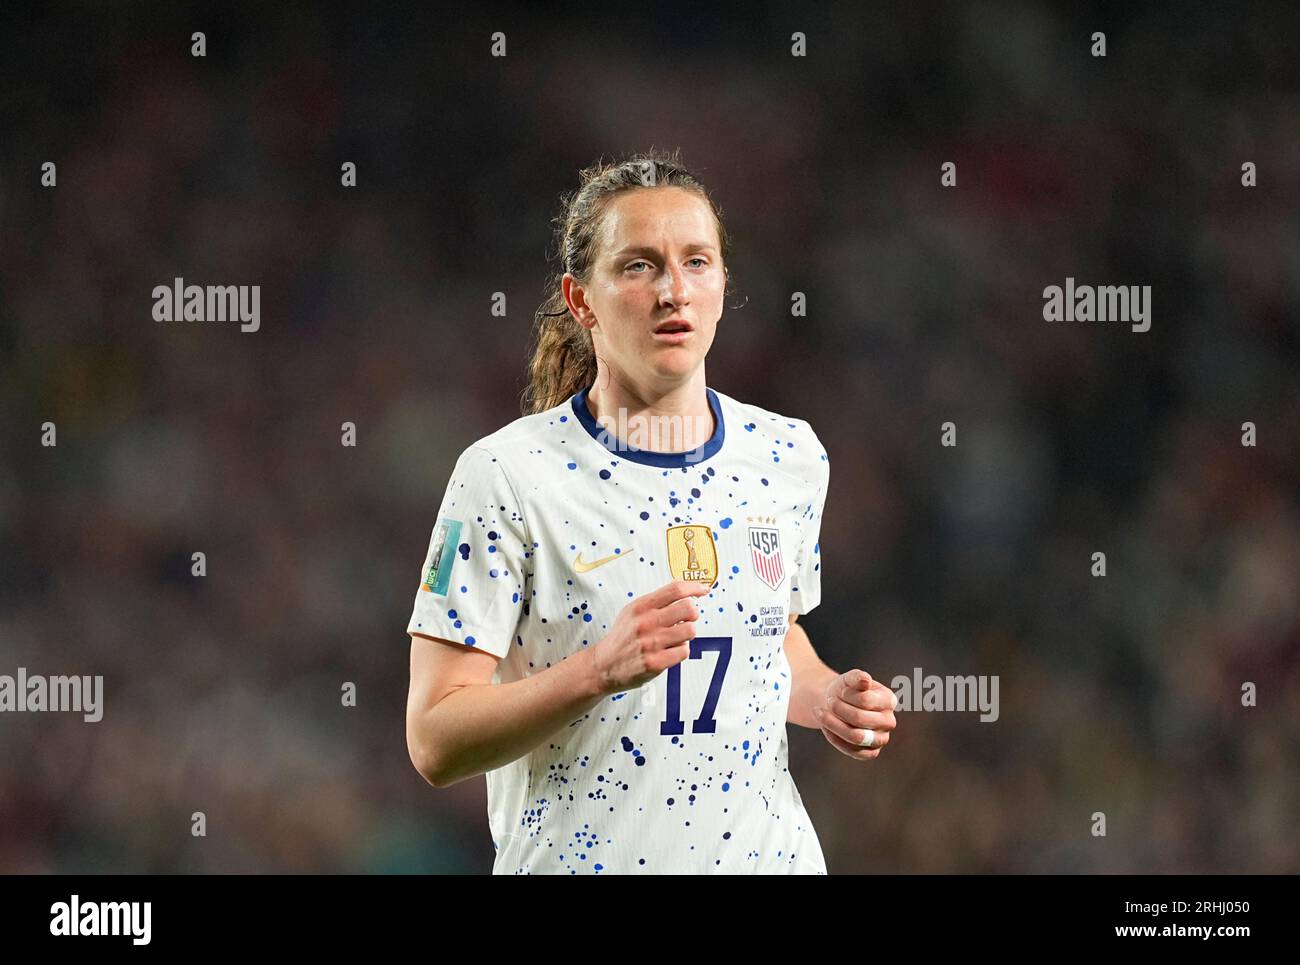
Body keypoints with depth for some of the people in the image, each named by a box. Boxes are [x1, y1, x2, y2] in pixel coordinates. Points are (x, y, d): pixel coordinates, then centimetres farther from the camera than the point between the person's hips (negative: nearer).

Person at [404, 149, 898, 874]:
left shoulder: (789, 456, 1)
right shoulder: (506, 474, -14)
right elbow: (436, 743, -17)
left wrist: (826, 698, -2)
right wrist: (600, 668, -29)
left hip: (767, 852, 4)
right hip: (580, 860, -4)